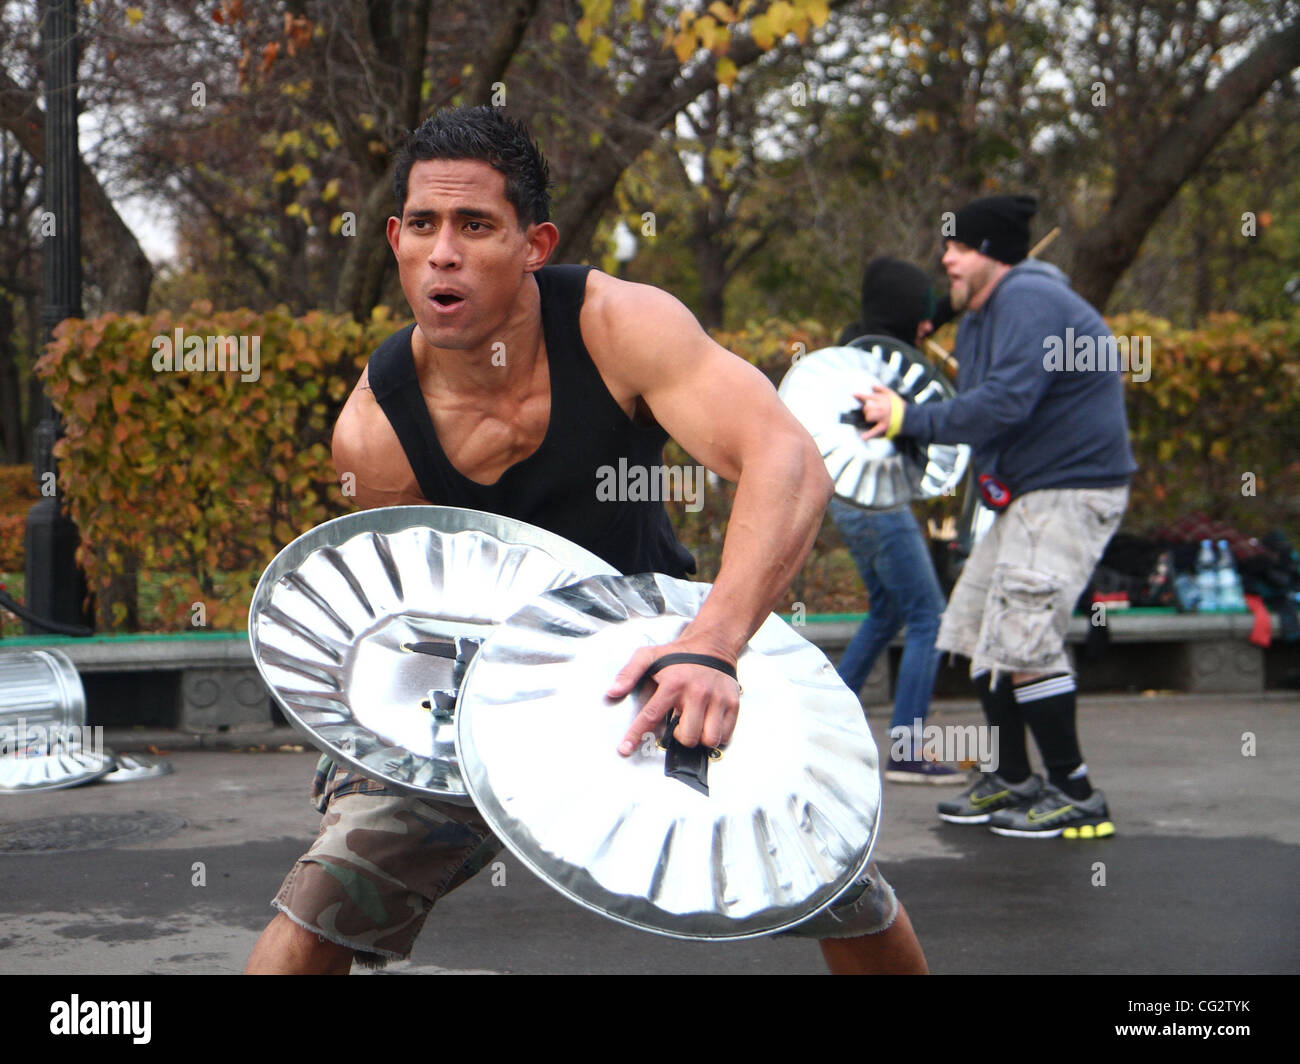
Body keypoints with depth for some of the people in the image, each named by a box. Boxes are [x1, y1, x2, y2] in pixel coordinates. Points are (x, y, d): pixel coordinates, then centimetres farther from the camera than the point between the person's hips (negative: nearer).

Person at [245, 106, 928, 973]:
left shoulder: (618, 325, -26)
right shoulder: (371, 431, -22)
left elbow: (790, 463, -38)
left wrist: (711, 646, -53)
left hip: (656, 643, 1)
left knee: (847, 895, 2)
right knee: (321, 914, -13)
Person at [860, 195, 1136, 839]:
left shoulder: (1028, 301, -16)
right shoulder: (976, 322, 18)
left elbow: (1003, 404, -26)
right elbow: (974, 409, 21)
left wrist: (910, 419, -19)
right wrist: (893, 415, 6)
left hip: (1072, 491, -11)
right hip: (1025, 496, 11)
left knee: (1022, 639, -15)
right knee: (978, 630, 12)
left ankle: (1076, 796, -5)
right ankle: (1011, 781, 22)